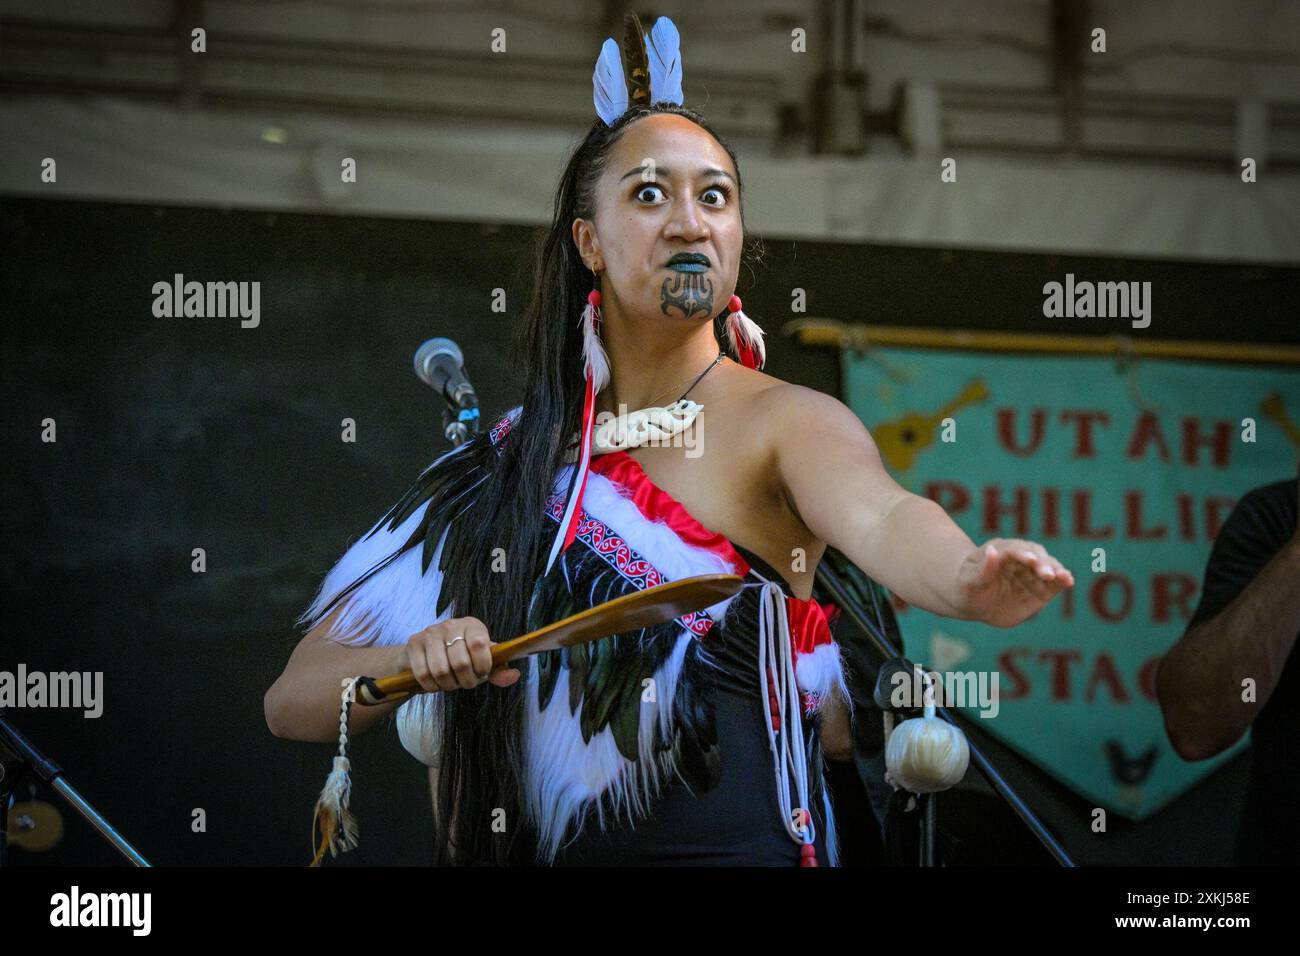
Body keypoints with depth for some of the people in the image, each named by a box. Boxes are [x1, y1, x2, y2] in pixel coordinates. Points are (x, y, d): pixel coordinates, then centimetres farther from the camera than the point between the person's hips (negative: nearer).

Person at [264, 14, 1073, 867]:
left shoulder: (782, 424, -3)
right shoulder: (509, 462, 10)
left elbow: (880, 518, -28)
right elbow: (295, 700, 7)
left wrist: (971, 581, -52)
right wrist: (414, 659, -17)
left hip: (735, 845, -3)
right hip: (529, 850, 3)